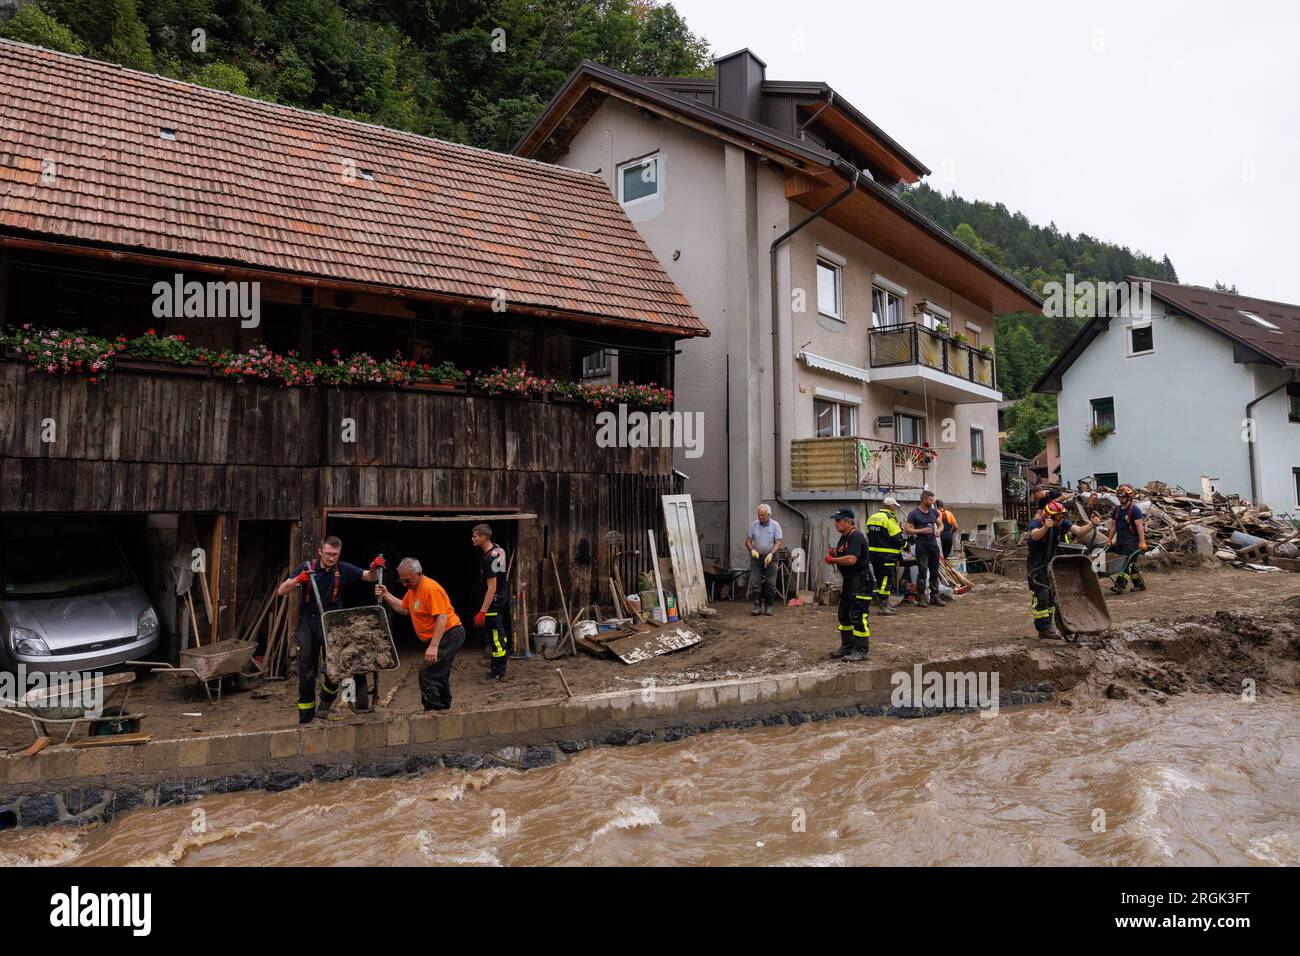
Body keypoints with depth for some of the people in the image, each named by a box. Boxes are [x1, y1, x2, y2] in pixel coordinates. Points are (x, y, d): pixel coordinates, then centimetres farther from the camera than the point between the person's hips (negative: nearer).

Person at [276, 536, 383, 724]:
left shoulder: (343, 569, -1)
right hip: (308, 623, 0)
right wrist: (297, 580, -28)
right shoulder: (307, 568, -5)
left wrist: (374, 567, -20)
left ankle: (326, 701, 27)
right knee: (307, 672, 4)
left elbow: (370, 577, 4)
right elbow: (280, 592, -9)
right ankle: (305, 718, 17)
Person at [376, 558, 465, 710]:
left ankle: (432, 710, -11)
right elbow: (404, 609, 20)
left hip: (449, 634, -11)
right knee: (439, 674, 20)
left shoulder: (431, 589, -21)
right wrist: (386, 596, 8)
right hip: (441, 637, 11)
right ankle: (443, 709, 32)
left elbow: (442, 618, -27)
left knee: (428, 675, -15)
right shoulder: (412, 588, 11)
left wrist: (433, 646, -30)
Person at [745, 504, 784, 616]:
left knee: (770, 584, 2)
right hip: (756, 558, 1)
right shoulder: (754, 525, 2)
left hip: (770, 558, -1)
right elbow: (748, 541, 4)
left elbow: (778, 542, -7)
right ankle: (757, 606, -1)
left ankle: (768, 607, 11)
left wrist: (771, 554, -23)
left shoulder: (775, 525, -3)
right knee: (755, 583, -4)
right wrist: (752, 550, -17)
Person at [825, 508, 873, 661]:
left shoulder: (856, 536, -17)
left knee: (858, 616, -8)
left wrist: (833, 560, -16)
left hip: (860, 580, -11)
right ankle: (847, 647, 25)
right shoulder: (844, 537, 15)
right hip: (848, 580, 11)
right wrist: (833, 554, 1)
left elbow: (851, 559, -28)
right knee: (844, 614, 15)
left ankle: (861, 651, -2)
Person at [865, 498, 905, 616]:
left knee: (880, 578, 15)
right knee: (887, 579, -3)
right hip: (886, 554, -8)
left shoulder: (872, 518, 14)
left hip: (873, 553, 8)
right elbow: (897, 538, -13)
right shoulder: (889, 518, -12)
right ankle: (883, 606, -3)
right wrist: (904, 545, 5)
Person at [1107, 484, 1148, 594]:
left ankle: (1120, 585, -22)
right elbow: (1113, 526, 19)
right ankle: (1140, 584, 22)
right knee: (1131, 564, 13)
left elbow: (1139, 527, -12)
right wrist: (1109, 540, 17)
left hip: (1131, 541, -7)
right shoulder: (1116, 510, 14)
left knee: (1127, 562, -14)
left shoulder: (1135, 510, -8)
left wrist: (1142, 542, -17)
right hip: (1120, 541, 8)